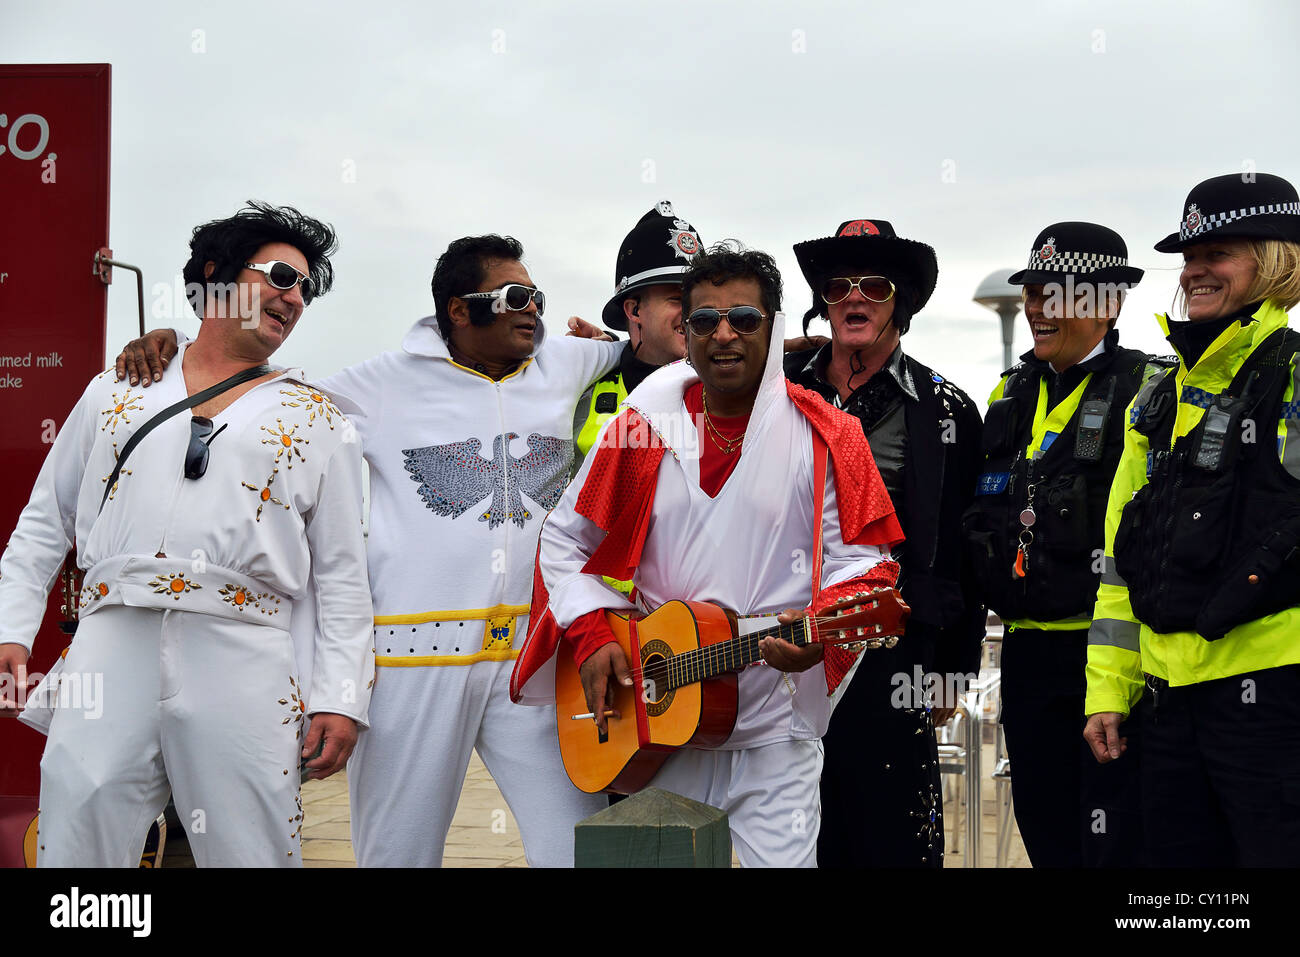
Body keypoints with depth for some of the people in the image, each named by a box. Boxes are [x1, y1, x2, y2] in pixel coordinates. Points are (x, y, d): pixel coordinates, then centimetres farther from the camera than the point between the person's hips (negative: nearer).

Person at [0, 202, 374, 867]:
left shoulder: (312, 418, 17)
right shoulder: (117, 392, 20)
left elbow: (341, 570, 12)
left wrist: (340, 695, 2)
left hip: (244, 658, -1)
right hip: (112, 643, 1)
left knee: (250, 852, -3)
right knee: (73, 847, -5)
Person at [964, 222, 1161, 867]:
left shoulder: (1148, 392, -4)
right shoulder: (1010, 394, 17)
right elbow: (981, 514, 24)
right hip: (1027, 648, 7)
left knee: (1113, 841, -6)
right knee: (1045, 834, 13)